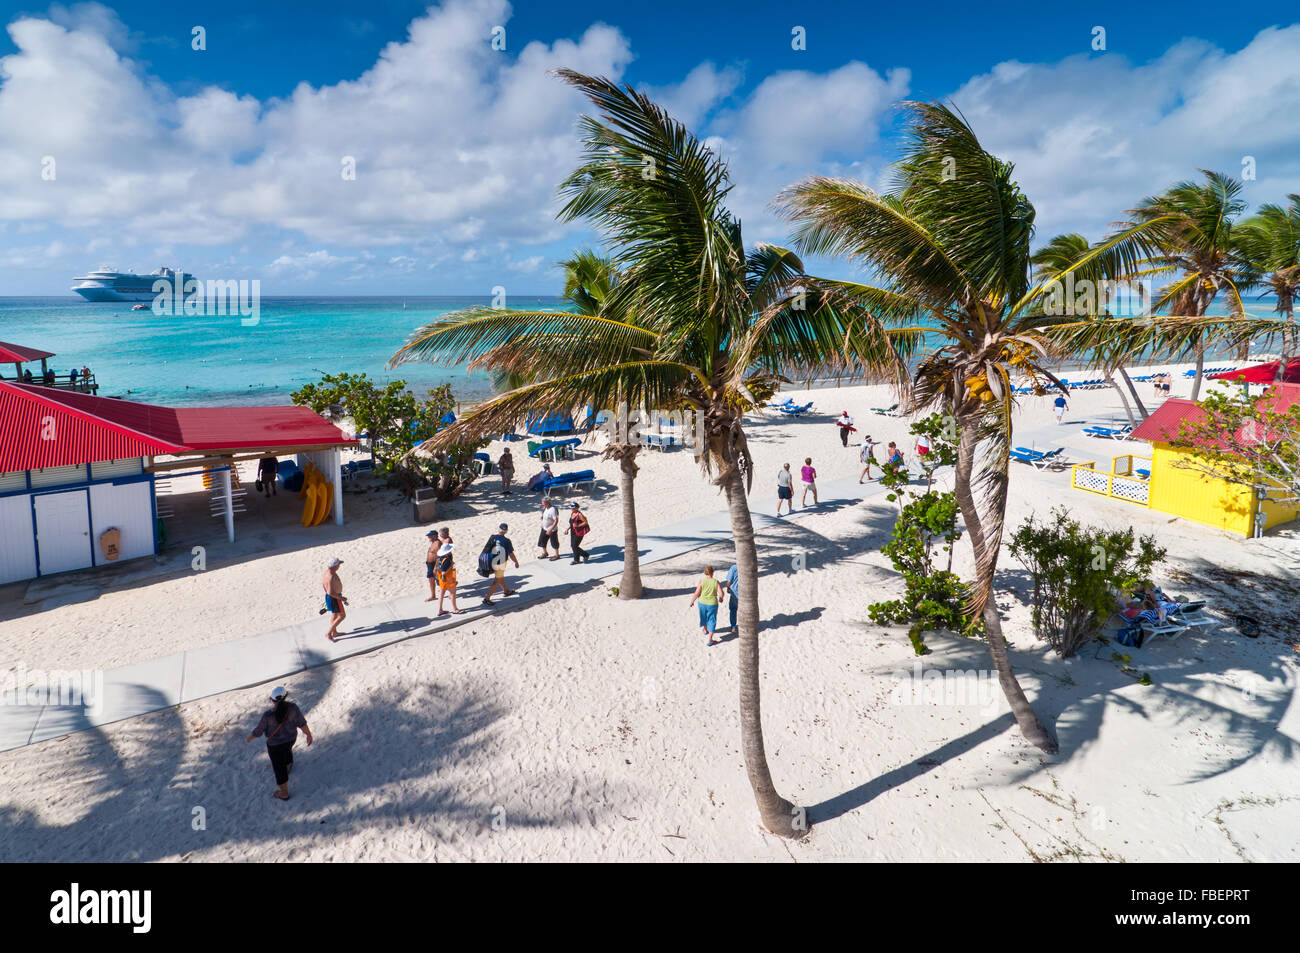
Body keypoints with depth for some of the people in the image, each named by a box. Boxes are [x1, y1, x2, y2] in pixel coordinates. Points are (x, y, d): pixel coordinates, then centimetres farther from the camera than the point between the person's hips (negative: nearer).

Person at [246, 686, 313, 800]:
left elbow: (258, 731, -17)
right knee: (287, 749, 37)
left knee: (279, 767, 18)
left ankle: (284, 793, 36)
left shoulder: (268, 715, -33)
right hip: (291, 737, 3)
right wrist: (309, 734, 2)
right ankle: (288, 767, 66)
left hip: (275, 743, -3)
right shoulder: (293, 707, -27)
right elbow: (302, 723, -15)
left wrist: (249, 739, 4)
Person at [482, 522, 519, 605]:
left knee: (500, 577, 26)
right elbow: (511, 554, -14)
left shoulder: (492, 537, -5)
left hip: (491, 562, 6)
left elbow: (487, 548, 5)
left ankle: (506, 591, 46)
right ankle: (486, 599, 1)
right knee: (496, 581, 3)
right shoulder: (506, 540, -18)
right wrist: (516, 562, 3)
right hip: (500, 563, -6)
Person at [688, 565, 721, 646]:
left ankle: (705, 630, 52)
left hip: (702, 603, 2)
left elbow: (697, 593, -12)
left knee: (704, 617, 26)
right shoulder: (716, 582, -11)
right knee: (711, 621, 9)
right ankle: (710, 640, 7)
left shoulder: (701, 581, -12)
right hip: (712, 604, -1)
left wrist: (692, 601, 2)